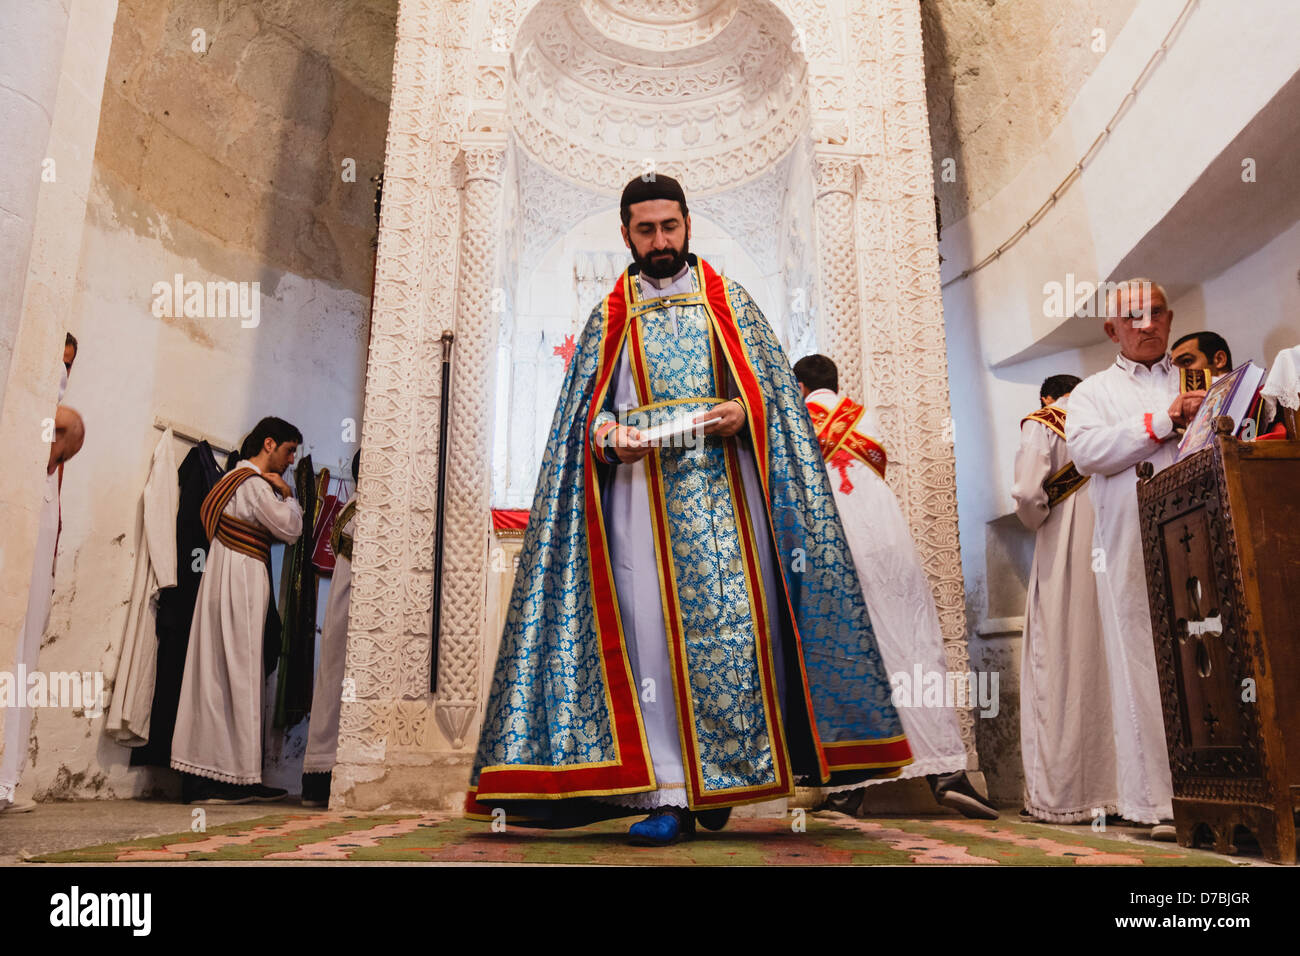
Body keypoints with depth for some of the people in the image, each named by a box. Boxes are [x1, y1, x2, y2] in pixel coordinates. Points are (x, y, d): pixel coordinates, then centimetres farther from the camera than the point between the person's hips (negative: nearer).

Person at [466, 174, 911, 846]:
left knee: (731, 622, -6)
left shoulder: (730, 301, 18)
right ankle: (667, 793, -5)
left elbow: (771, 385, 10)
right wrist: (606, 433, -11)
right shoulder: (609, 317, 19)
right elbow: (584, 407, 11)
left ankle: (724, 775, 9)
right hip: (641, 488, 0)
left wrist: (741, 413, -11)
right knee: (651, 630, -8)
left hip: (724, 483, 0)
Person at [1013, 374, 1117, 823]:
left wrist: (1037, 522, 7)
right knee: (1112, 666, 8)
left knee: (1060, 667, -2)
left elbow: (1027, 492, -12)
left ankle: (1062, 794, 1)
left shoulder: (1043, 422, 3)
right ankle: (1121, 785, 12)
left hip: (1065, 555, -5)